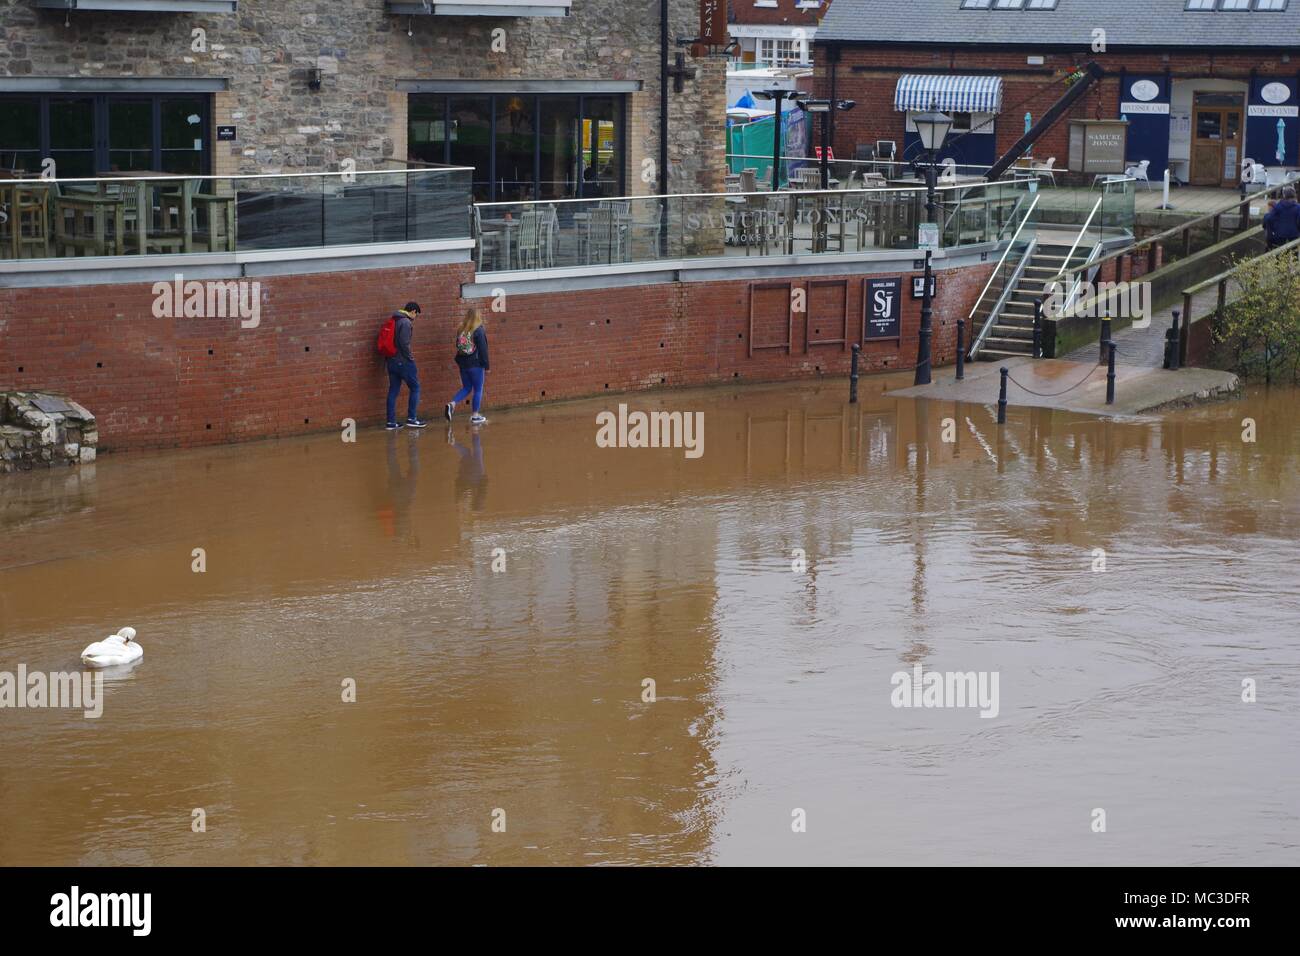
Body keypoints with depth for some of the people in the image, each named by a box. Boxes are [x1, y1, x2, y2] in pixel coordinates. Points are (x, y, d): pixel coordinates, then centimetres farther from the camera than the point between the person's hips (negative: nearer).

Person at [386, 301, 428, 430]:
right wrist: (410, 357, -10)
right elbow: (404, 343, -22)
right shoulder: (406, 322, -15)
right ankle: (412, 418, 3)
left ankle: (391, 422, 9)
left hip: (391, 361, 8)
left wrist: (389, 357, 18)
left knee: (393, 390, 9)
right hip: (403, 362, -8)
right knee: (415, 387, 4)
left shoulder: (393, 321, 12)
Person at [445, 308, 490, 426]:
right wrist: (486, 366, -6)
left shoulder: (461, 330, 5)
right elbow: (483, 350, -12)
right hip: (476, 365, -5)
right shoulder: (479, 331, -12)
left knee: (466, 388, 17)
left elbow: (458, 347, 11)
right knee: (478, 390, 6)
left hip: (463, 364, 6)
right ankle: (475, 416, 8)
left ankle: (452, 404, -5)